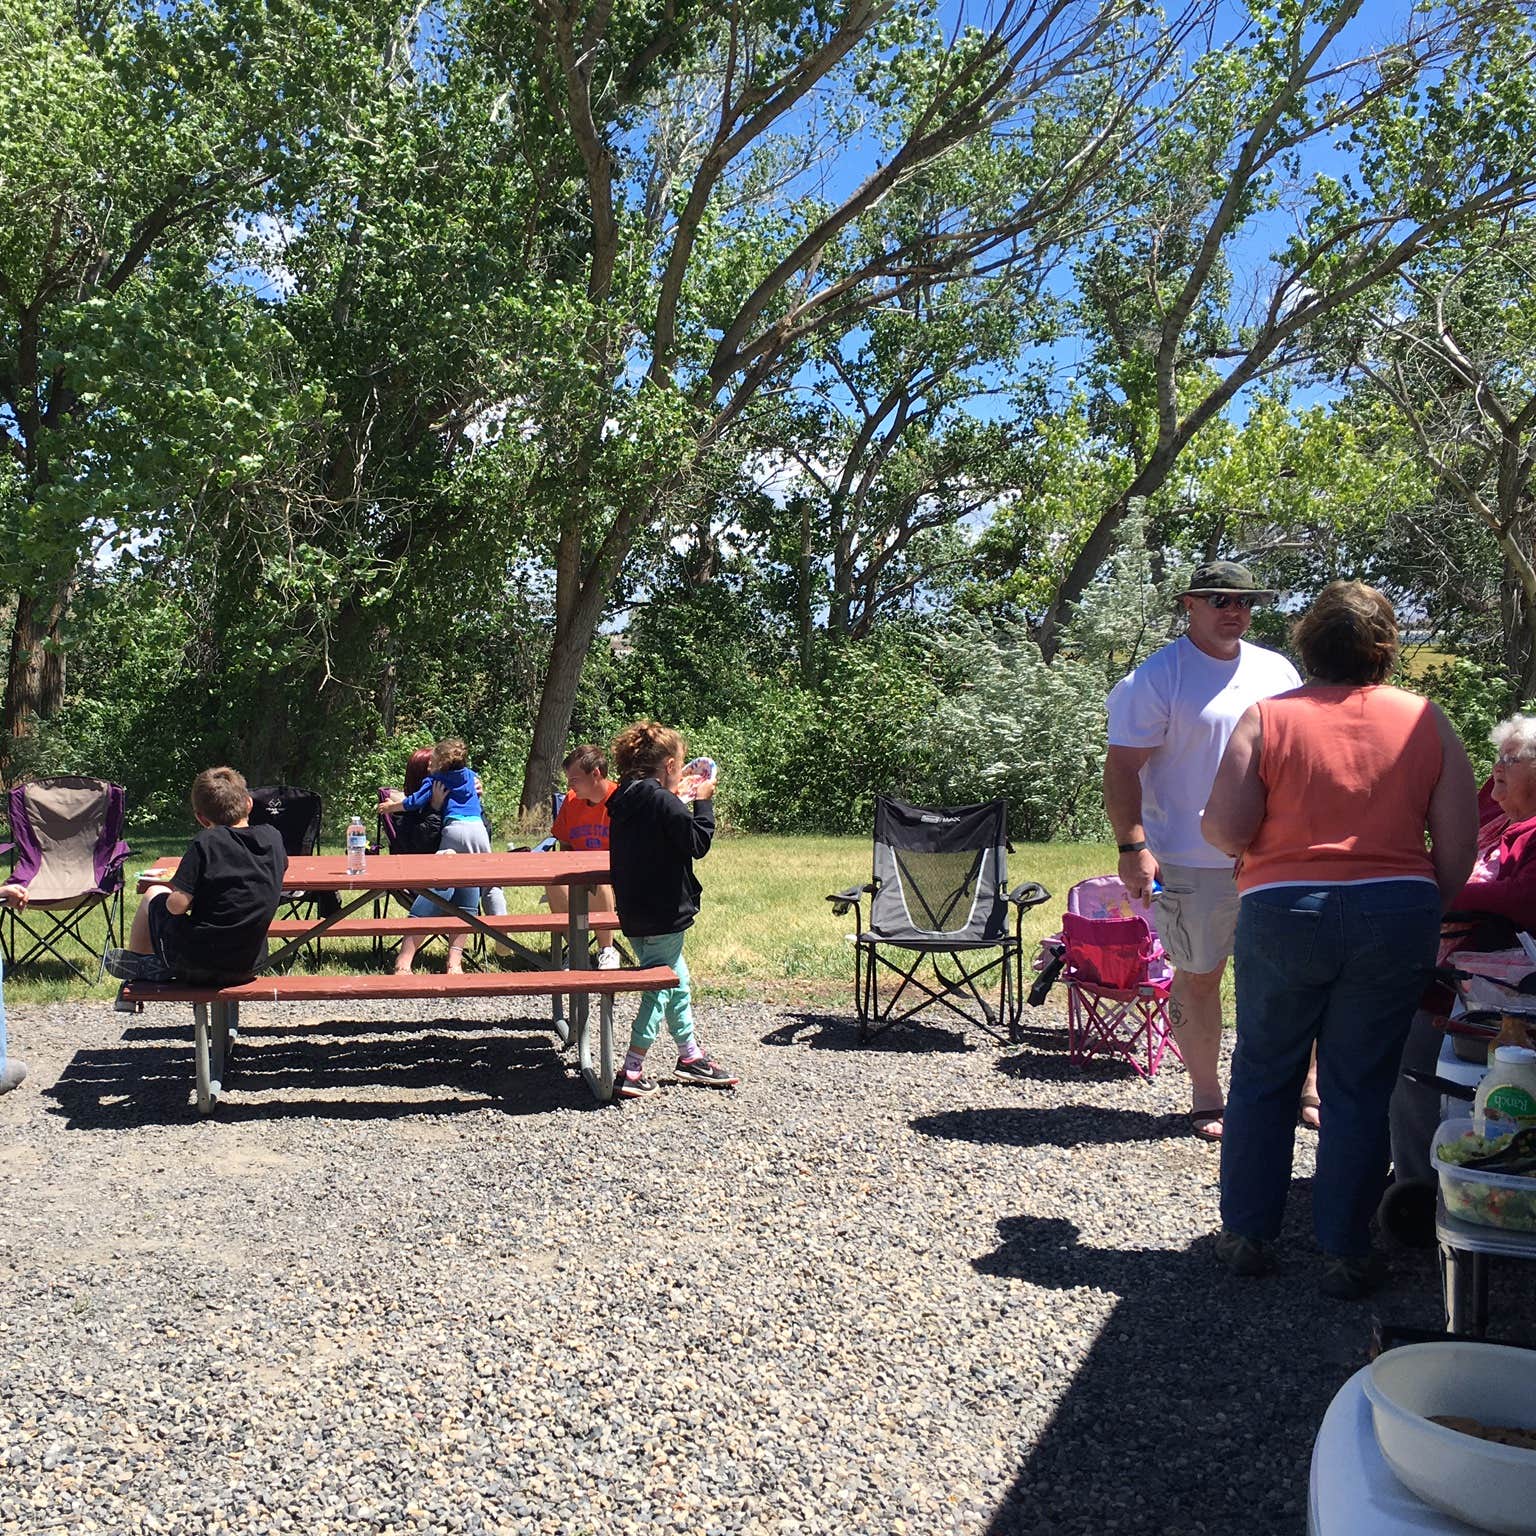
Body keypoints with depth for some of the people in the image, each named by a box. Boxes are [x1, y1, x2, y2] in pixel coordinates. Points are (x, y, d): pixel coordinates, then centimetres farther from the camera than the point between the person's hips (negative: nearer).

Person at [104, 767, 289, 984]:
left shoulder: (207, 842, -14)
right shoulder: (273, 837, -1)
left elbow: (177, 905, -18)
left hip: (197, 962, -4)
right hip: (248, 964, 4)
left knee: (154, 894, 21)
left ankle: (135, 960, 42)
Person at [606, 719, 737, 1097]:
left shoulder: (625, 801, 7)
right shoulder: (663, 802, -19)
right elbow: (698, 842, -14)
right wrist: (703, 803, -3)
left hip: (637, 913, 9)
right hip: (663, 916, -9)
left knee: (679, 984, 21)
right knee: (659, 991, 0)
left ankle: (690, 1057, 33)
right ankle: (631, 1074, 3)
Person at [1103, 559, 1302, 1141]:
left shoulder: (1277, 671, 13)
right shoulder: (1157, 677, -5)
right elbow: (1122, 767, -9)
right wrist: (1132, 847, -17)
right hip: (1191, 862, -4)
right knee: (1198, 976, 5)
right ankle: (1206, 1098, 18)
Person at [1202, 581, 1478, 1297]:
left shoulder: (1267, 717, -3)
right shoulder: (1426, 720, 3)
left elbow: (1225, 829, -9)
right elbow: (1459, 845, 1)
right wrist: (1424, 914, 15)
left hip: (1282, 915, -1)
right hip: (1396, 916, 2)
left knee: (1263, 1077, 13)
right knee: (1359, 1089, 10)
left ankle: (1246, 1236, 22)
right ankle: (1345, 1254, 17)